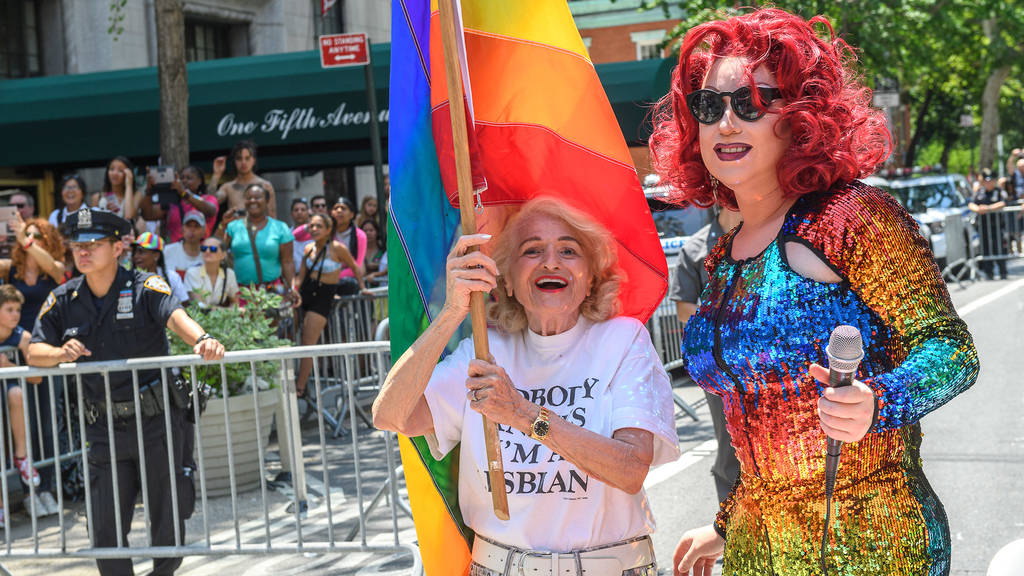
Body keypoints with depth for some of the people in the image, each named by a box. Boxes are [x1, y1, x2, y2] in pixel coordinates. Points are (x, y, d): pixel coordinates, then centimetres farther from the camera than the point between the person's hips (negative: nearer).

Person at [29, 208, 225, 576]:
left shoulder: (145, 287, -9)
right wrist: (60, 354, -19)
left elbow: (175, 316, -28)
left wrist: (201, 340, -49)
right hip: (104, 428, 3)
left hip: (156, 421, -3)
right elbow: (34, 352, 4)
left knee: (166, 521, 7)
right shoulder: (63, 300, 4)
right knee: (106, 528, 4)